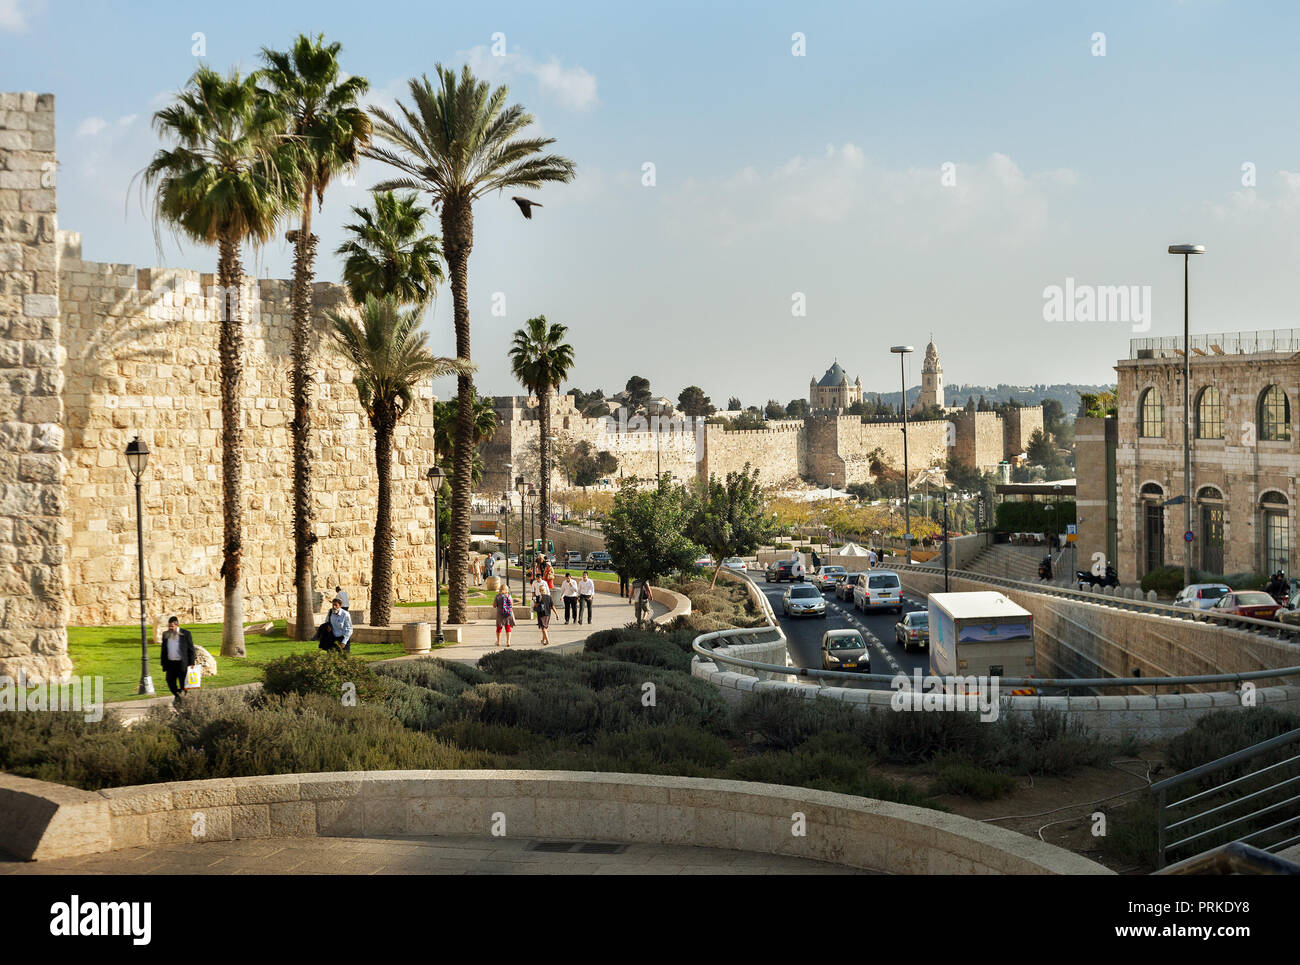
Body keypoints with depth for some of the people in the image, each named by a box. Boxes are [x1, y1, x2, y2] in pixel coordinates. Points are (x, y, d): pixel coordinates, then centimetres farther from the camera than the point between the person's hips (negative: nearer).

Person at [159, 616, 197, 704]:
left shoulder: (185, 634, -3)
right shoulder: (165, 634, 9)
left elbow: (191, 649, -2)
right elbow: (163, 650, 13)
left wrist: (191, 663, -7)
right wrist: (163, 664, 8)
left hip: (182, 663, -4)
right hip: (170, 663, 4)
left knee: (183, 683, 0)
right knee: (170, 682, -2)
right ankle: (177, 695, 21)